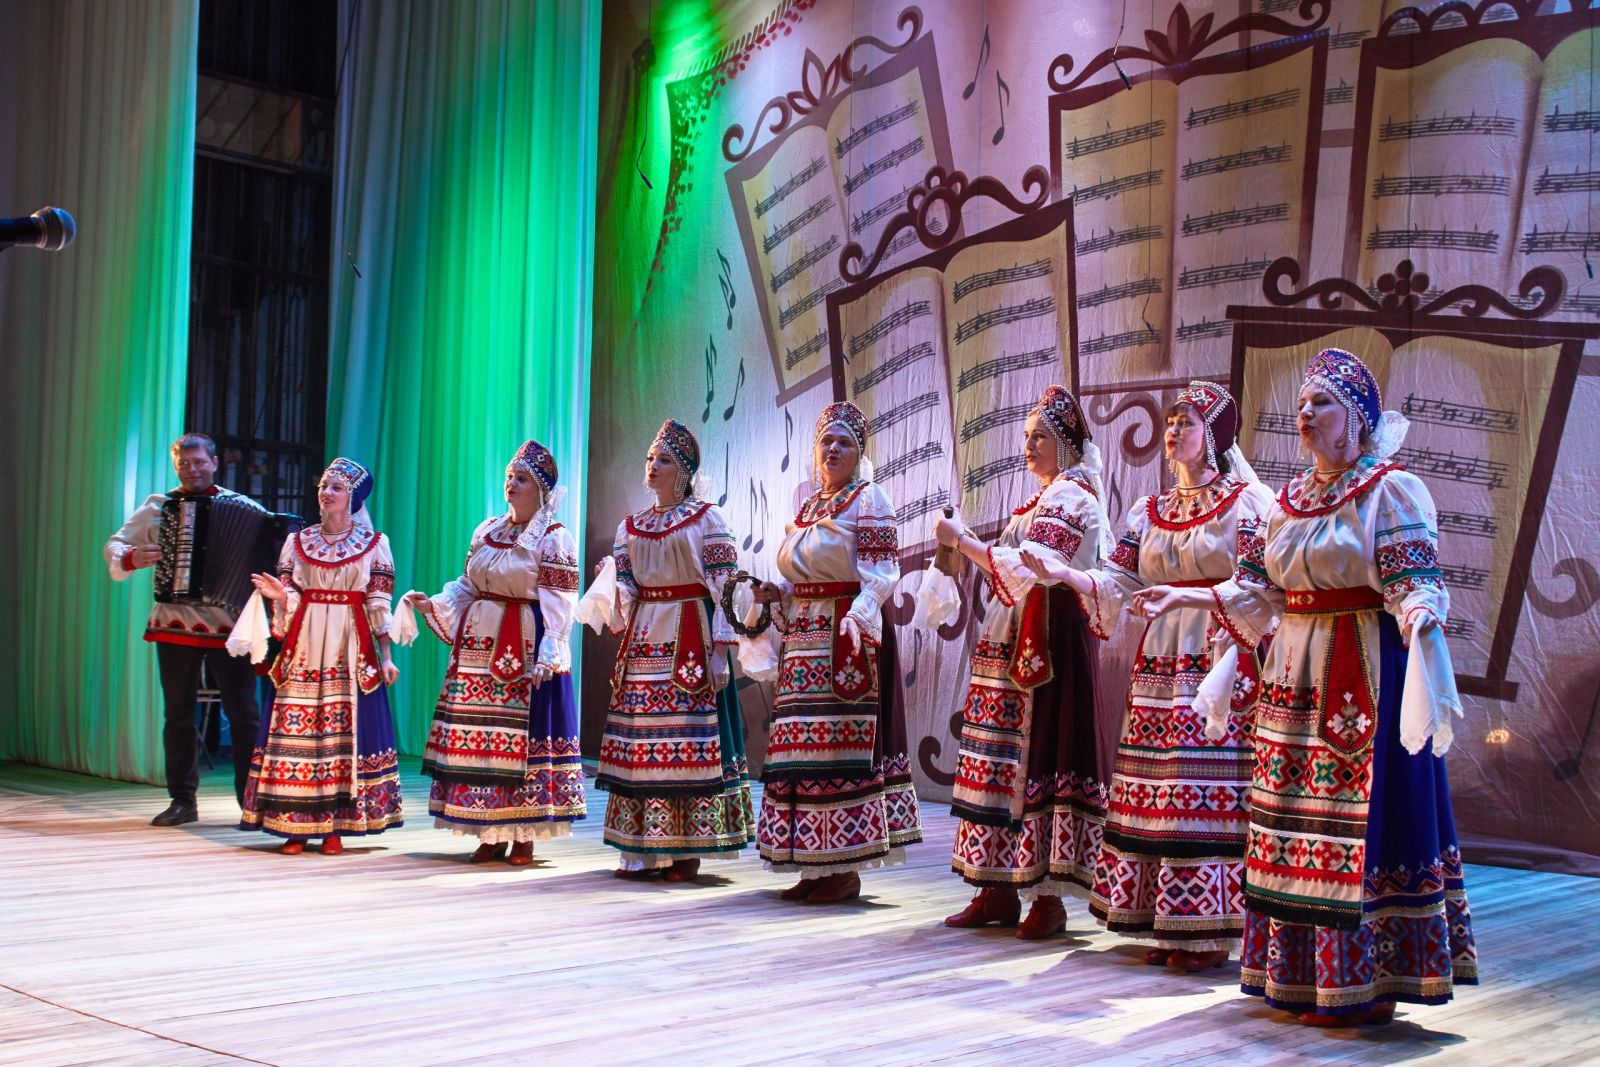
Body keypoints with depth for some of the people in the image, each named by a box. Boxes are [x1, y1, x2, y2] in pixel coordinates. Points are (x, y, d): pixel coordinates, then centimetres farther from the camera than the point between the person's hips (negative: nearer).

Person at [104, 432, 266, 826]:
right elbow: (114, 545, 10)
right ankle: (182, 800, 15)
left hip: (229, 625, -2)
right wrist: (131, 559, -12)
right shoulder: (157, 507, 8)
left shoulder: (242, 506, 2)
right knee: (178, 715, 7)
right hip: (175, 625, 2)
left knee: (243, 713, -2)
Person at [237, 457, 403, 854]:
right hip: (306, 646, 2)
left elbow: (379, 607, 3)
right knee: (296, 731, -3)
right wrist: (279, 595, -13)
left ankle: (334, 827, 2)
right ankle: (296, 827, 3)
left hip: (351, 650, -2)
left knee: (345, 730, -4)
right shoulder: (297, 541, 11)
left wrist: (386, 657, -2)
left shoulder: (374, 543, 6)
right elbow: (290, 602, 9)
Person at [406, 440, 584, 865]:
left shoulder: (554, 539, -5)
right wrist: (434, 604, 2)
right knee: (479, 739, 4)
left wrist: (545, 658, -21)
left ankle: (523, 836, 4)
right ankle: (491, 834, 12)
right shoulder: (486, 531, 14)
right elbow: (466, 587, 19)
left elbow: (557, 607, -11)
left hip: (526, 651, -6)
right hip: (481, 647, 6)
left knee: (523, 739, -5)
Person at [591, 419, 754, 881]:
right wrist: (611, 579, -9)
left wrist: (718, 651, -13)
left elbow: (721, 586, -5)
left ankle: (687, 851, -2)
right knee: (641, 743, 3)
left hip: (691, 636, -5)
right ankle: (643, 851, 9)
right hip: (644, 637, 5)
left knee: (690, 741, -7)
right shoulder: (630, 526, 16)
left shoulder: (707, 518, 1)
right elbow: (623, 588, 15)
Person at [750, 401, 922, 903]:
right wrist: (779, 592, 5)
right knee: (802, 746, 5)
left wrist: (857, 615, -26)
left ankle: (847, 867, -5)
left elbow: (881, 570, -11)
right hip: (804, 637, 7)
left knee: (842, 740, -9)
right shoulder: (807, 505, 19)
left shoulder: (868, 499, -2)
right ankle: (815, 866, 11)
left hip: (846, 635, -7)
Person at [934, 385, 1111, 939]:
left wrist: (963, 540, -13)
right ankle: (1000, 890, 11)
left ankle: (1047, 897, -4)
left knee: (1039, 757, -8)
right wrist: (967, 543, 9)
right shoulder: (1044, 497, 22)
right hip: (1009, 642, 9)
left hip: (1048, 639, -9)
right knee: (1006, 763, 7)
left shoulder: (1071, 497, -7)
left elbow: (1028, 570, -17)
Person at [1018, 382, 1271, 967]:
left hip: (1219, 660, -6)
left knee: (1210, 791, -8)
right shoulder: (1149, 512, 17)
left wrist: (1182, 596, -19)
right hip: (1159, 663, 6)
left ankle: (1208, 932, -1)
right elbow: (1115, 582, 11)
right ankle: (1169, 925, 11)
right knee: (1157, 792, 3)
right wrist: (1061, 573, -5)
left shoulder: (1246, 502, 0)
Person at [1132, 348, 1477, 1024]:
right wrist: (1186, 598, 14)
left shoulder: (1392, 491, -6)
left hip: (1365, 676, -7)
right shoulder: (1289, 500, 14)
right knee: (1294, 821, 8)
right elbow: (1257, 592, 17)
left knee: (1359, 823, -5)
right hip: (1296, 676, 7)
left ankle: (1365, 983, 5)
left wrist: (1420, 619, -34)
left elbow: (1413, 584, -13)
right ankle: (1298, 976, 17)